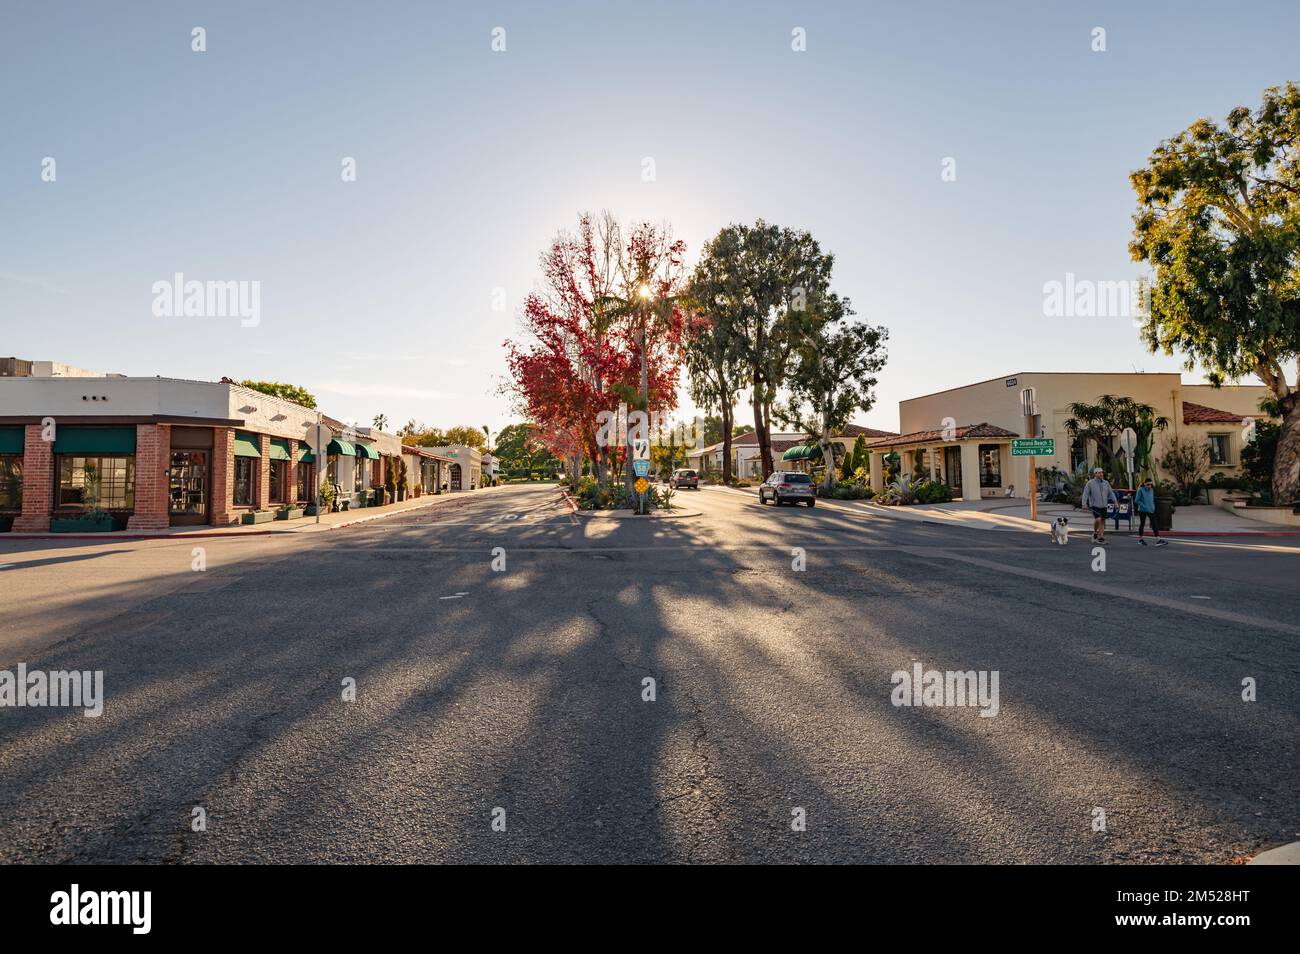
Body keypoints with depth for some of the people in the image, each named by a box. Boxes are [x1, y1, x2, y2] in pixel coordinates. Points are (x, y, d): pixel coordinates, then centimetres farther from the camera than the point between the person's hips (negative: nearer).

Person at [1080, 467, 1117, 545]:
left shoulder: (1106, 483, 11)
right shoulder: (1090, 483, -3)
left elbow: (1111, 493, 14)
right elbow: (1085, 494, -5)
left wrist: (1115, 502, 4)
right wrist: (1084, 504, -14)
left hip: (1103, 506, 5)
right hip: (1094, 505, -5)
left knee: (1102, 521, 5)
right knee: (1098, 519, -21)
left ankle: (1101, 538, 11)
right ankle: (1095, 533, 2)